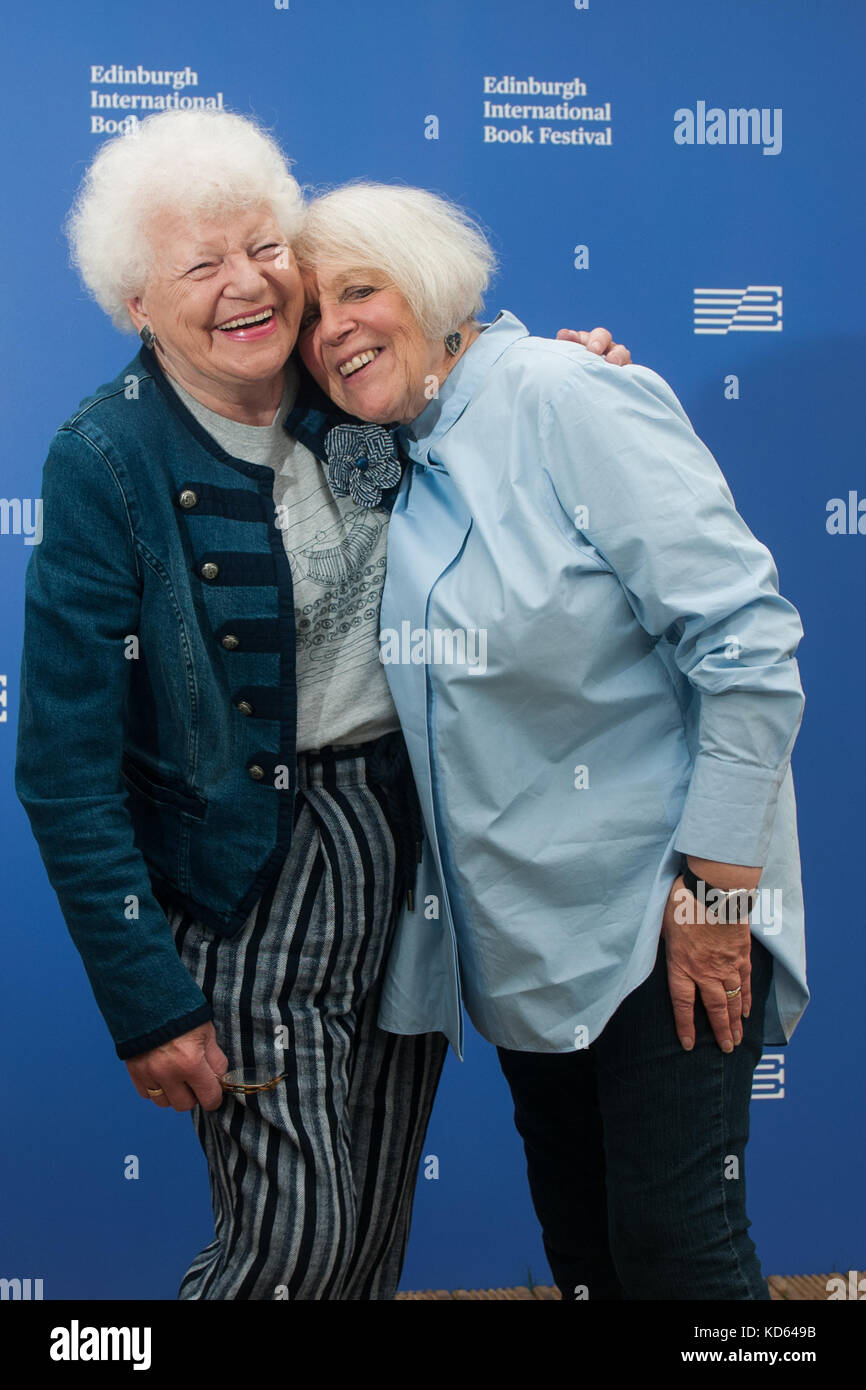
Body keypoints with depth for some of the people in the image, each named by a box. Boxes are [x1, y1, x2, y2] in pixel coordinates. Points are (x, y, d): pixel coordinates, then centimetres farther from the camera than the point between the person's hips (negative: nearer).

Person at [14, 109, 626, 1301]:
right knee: (297, 1237, -4)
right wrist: (147, 1006, -15)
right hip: (249, 880, -5)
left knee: (379, 1225, 15)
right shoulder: (106, 463, -13)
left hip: (410, 845, 5)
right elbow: (68, 774, -13)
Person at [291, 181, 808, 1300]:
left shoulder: (568, 396, -16)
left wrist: (714, 883, -19)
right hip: (521, 933, 7)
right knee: (576, 1235, 18)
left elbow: (748, 640, -20)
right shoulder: (387, 462, 8)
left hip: (659, 914, -7)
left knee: (671, 1245, 0)